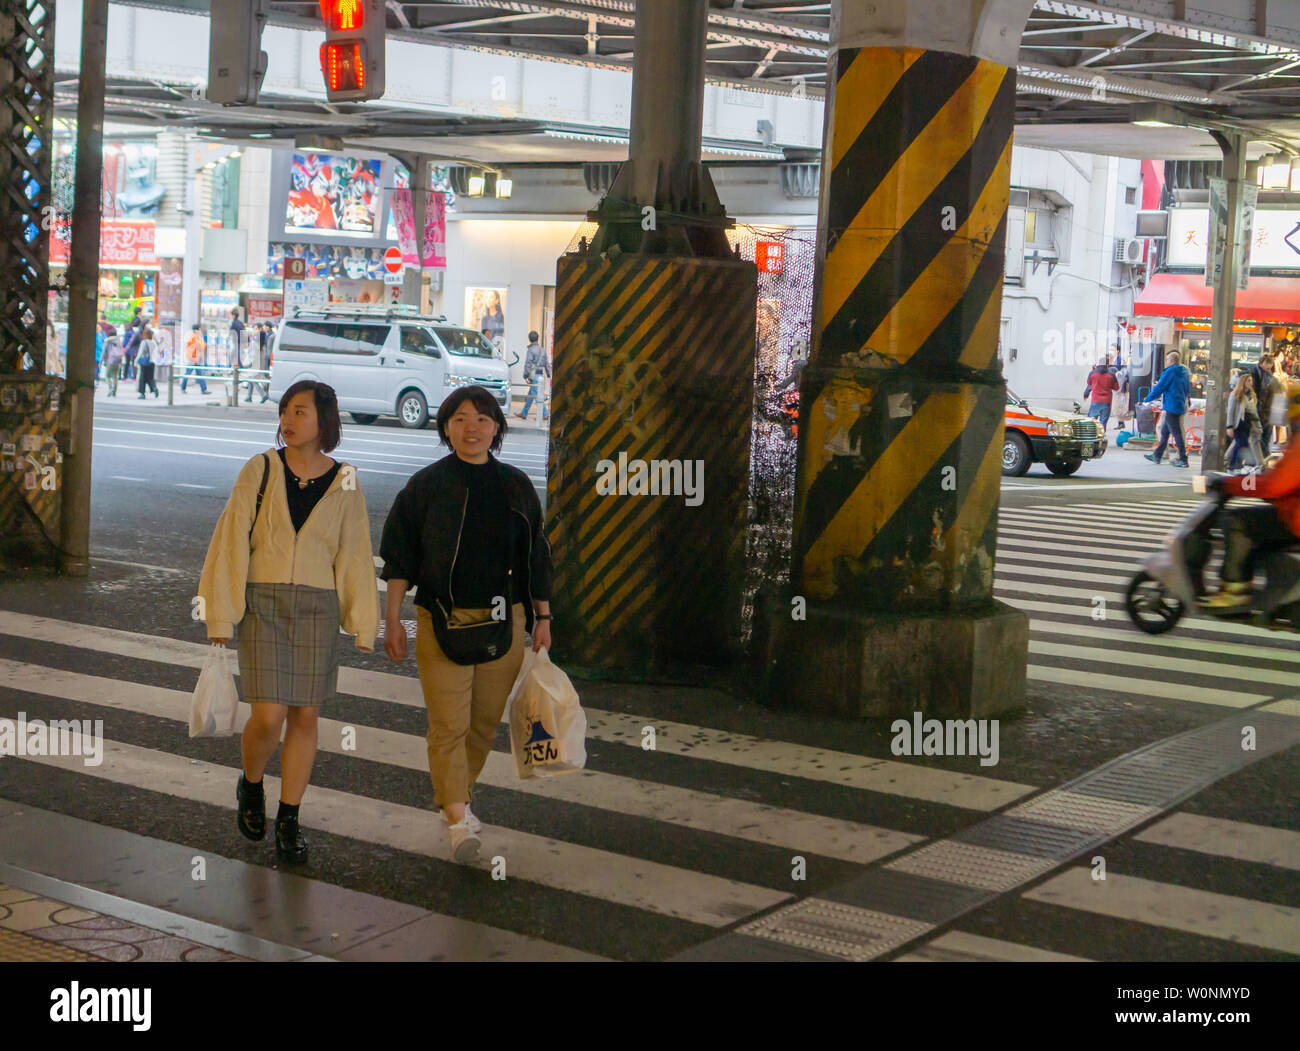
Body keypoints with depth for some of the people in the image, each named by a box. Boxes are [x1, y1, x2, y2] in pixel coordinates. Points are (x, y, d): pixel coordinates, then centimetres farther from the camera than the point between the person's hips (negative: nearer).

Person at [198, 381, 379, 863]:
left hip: (318, 607, 2)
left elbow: (355, 557, 7)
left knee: (305, 716, 4)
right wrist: (220, 618, -4)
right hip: (262, 602, -1)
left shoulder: (344, 483, 3)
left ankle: (288, 822, 17)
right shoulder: (259, 471, 0)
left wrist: (362, 627, 4)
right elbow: (231, 542, 0)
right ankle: (250, 786, 23)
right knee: (268, 716, -8)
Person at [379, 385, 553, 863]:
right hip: (442, 619, -3)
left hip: (503, 620, 3)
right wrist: (392, 619, -1)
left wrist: (542, 617, 12)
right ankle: (457, 820, -10)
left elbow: (534, 558, 14)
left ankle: (456, 795, 28)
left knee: (486, 720, 9)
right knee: (448, 722, -10)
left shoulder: (516, 487, 8)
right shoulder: (427, 485, 0)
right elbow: (400, 558, 3)